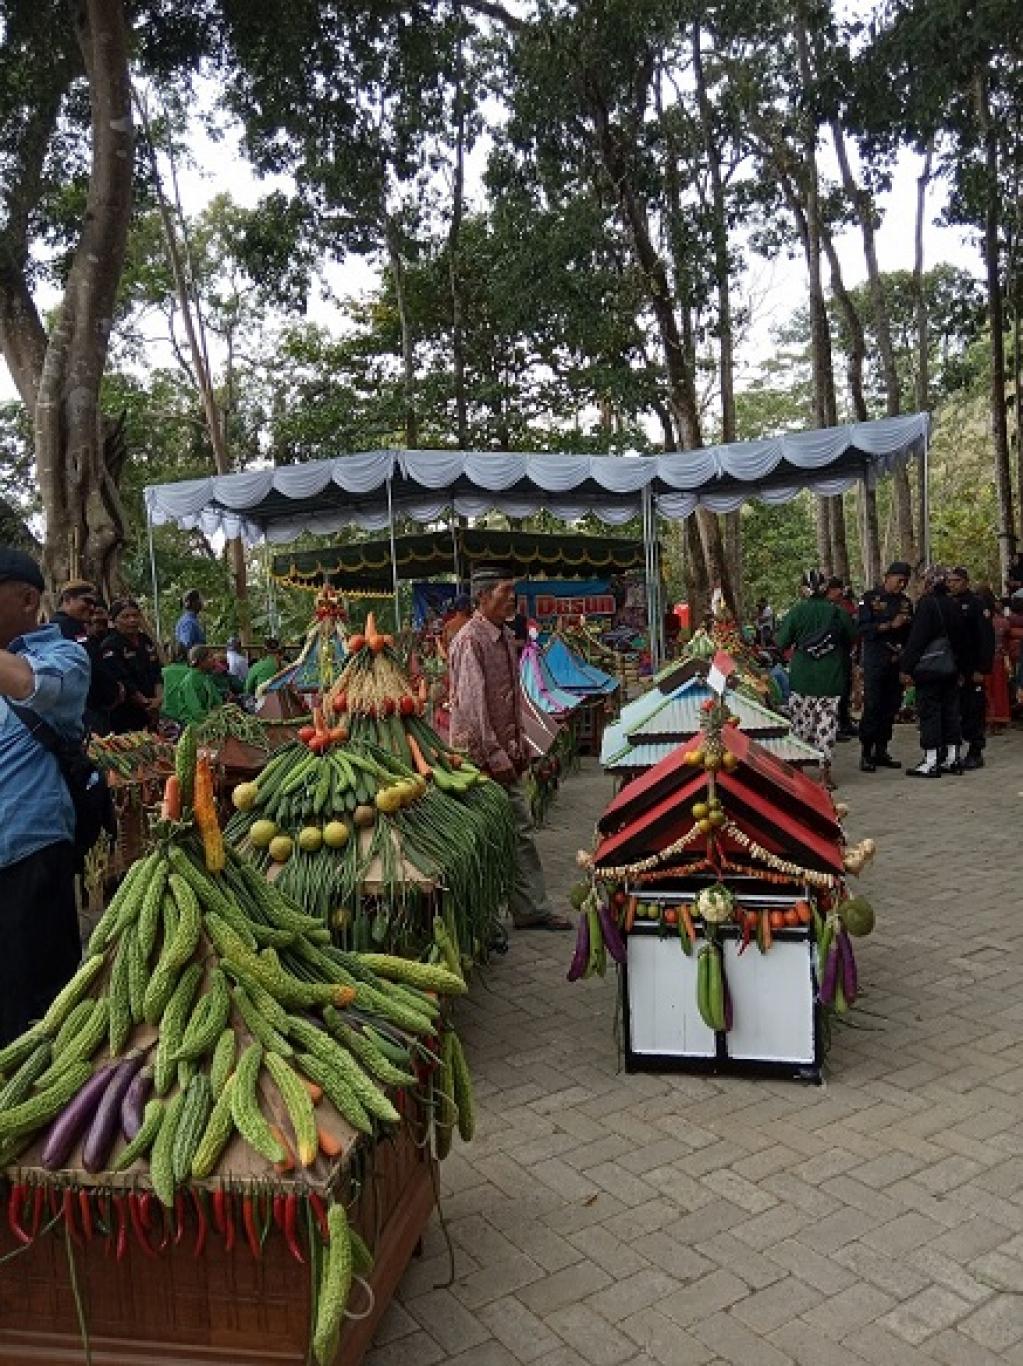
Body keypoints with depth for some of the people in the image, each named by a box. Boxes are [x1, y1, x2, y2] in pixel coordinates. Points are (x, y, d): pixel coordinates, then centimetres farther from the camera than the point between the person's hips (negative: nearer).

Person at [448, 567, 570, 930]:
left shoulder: (506, 636, 12)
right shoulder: (470, 640, -16)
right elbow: (472, 701, -21)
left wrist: (520, 744, 16)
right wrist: (495, 755, -21)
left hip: (505, 752, 9)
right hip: (480, 753, -9)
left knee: (521, 828, 12)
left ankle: (532, 909, 21)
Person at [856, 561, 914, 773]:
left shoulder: (905, 602, 15)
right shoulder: (870, 598, -1)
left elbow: (911, 633, 19)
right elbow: (862, 628, -11)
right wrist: (891, 625, -18)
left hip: (897, 661, 5)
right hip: (875, 662, -5)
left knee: (891, 708, 6)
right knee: (872, 706, -9)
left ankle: (881, 751, 15)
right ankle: (866, 753, -4)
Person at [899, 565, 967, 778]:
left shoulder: (927, 603, -12)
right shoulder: (953, 605, 10)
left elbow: (917, 638, -15)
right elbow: (959, 638, 17)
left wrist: (907, 667, -12)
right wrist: (960, 669, 24)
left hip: (929, 668, -7)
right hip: (951, 668, 7)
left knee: (929, 712, -4)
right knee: (950, 710, 12)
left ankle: (931, 762, -3)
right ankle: (954, 758, 16)